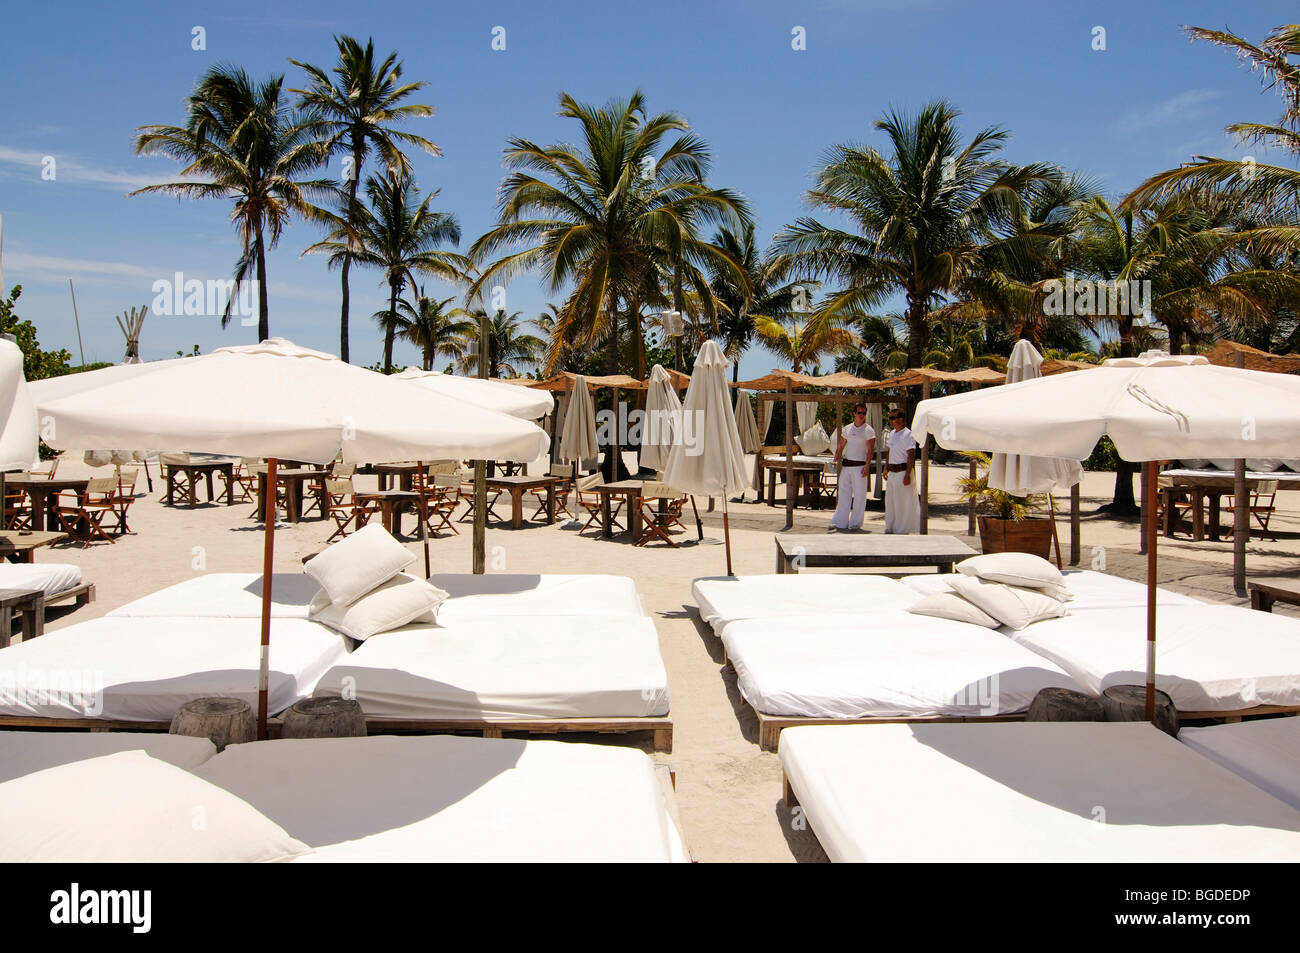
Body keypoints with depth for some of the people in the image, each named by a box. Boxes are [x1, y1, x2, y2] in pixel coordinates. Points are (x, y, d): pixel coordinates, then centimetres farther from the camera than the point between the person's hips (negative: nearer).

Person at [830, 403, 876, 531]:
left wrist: (867, 466, -18)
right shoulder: (847, 429, 12)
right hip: (846, 465, 5)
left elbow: (870, 450, -9)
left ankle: (855, 523, 7)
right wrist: (836, 460, 3)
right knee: (844, 493, 8)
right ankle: (840, 522, 14)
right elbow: (840, 446, 17)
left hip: (860, 466, -5)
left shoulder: (868, 430, -3)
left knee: (859, 495, -3)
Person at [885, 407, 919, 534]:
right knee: (890, 501, 13)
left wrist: (907, 474, -22)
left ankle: (903, 529, 7)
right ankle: (891, 527, 23)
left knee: (903, 502, -1)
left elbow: (911, 456, -17)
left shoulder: (907, 434, -13)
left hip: (903, 471, -9)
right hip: (892, 472, 9)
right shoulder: (892, 433, 14)